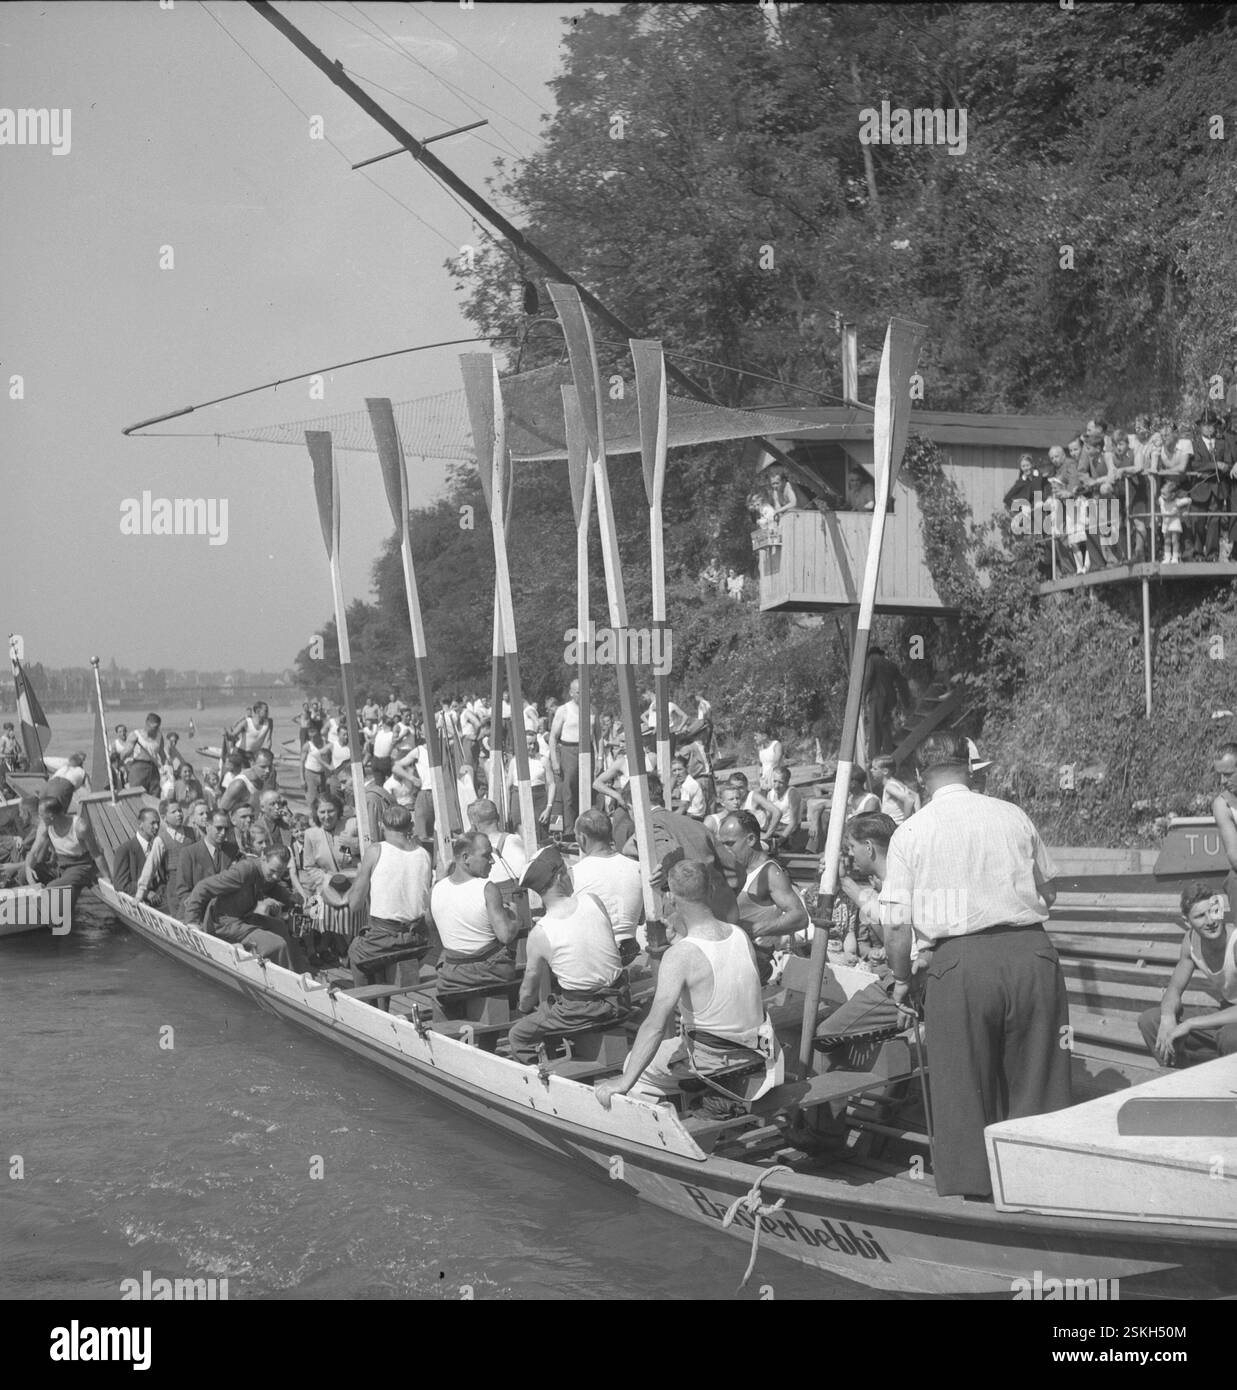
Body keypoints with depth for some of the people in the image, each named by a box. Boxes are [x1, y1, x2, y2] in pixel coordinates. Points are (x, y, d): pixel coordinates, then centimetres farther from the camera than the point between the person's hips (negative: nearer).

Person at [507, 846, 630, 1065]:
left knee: (517, 1037, 14)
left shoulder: (539, 934, -13)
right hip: (619, 1004, 5)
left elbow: (529, 987, 0)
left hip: (580, 1013, -5)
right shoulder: (593, 901, -6)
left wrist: (525, 1010, 23)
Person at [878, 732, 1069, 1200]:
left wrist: (901, 979, 16)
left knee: (964, 1088, 8)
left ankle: (974, 1189, 11)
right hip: (1032, 951, 2)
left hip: (959, 960, -2)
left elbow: (896, 921, 0)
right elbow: (1047, 892, 18)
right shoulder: (1013, 816, 8)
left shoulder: (910, 833, 3)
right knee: (1034, 1079, 11)